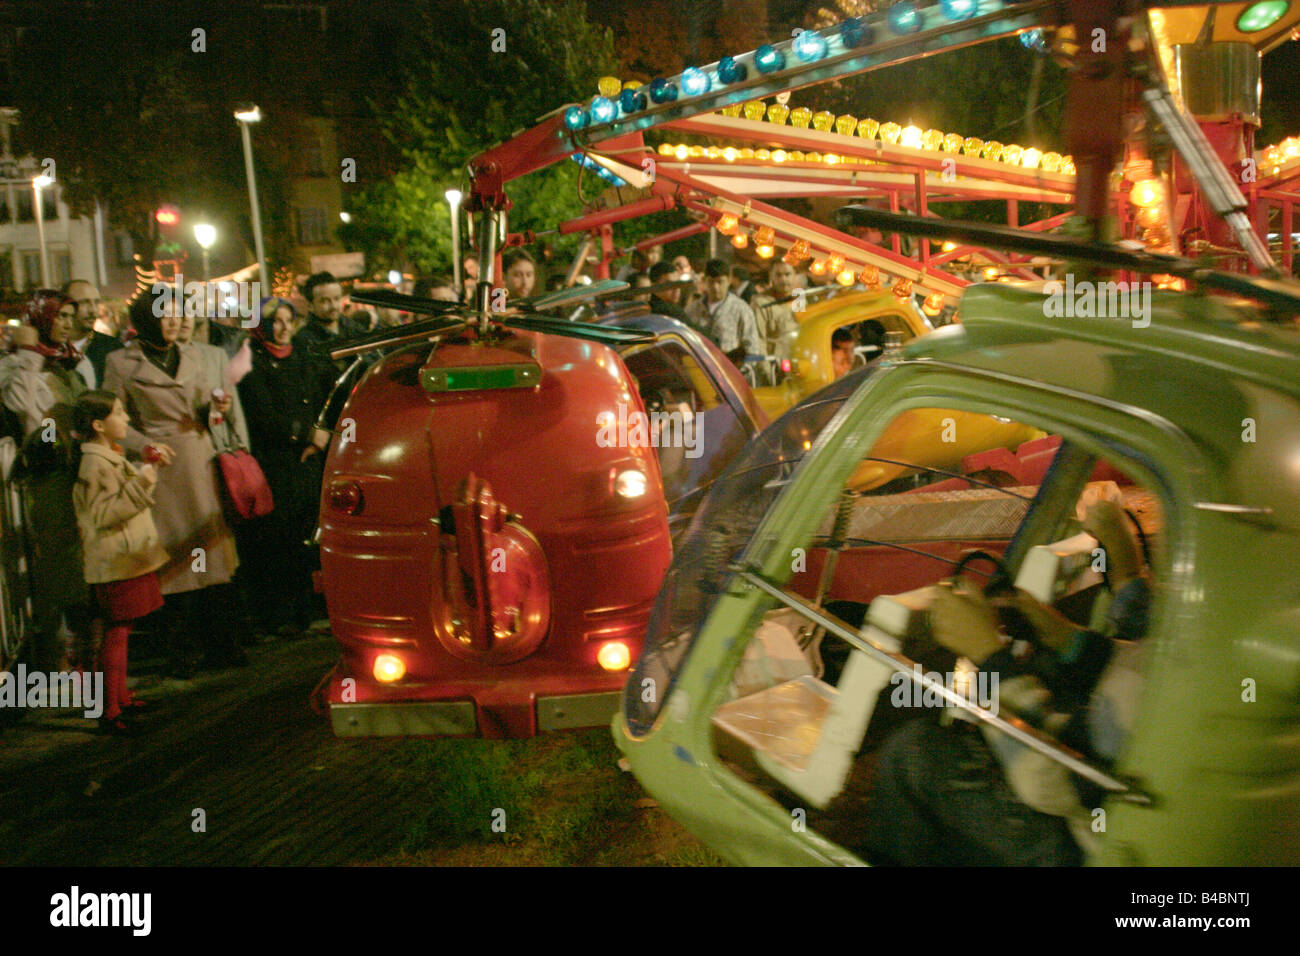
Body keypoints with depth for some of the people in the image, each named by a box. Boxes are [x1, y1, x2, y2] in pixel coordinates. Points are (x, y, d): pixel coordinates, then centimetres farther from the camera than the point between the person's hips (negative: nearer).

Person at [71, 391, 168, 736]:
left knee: (121, 629, 17)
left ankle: (121, 696, 27)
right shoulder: (94, 464, -18)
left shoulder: (111, 458, 15)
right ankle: (110, 711, -3)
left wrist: (145, 474, 17)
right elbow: (103, 515, -25)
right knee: (116, 632, -8)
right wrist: (139, 485, -28)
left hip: (129, 558, 10)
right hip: (115, 562, -10)